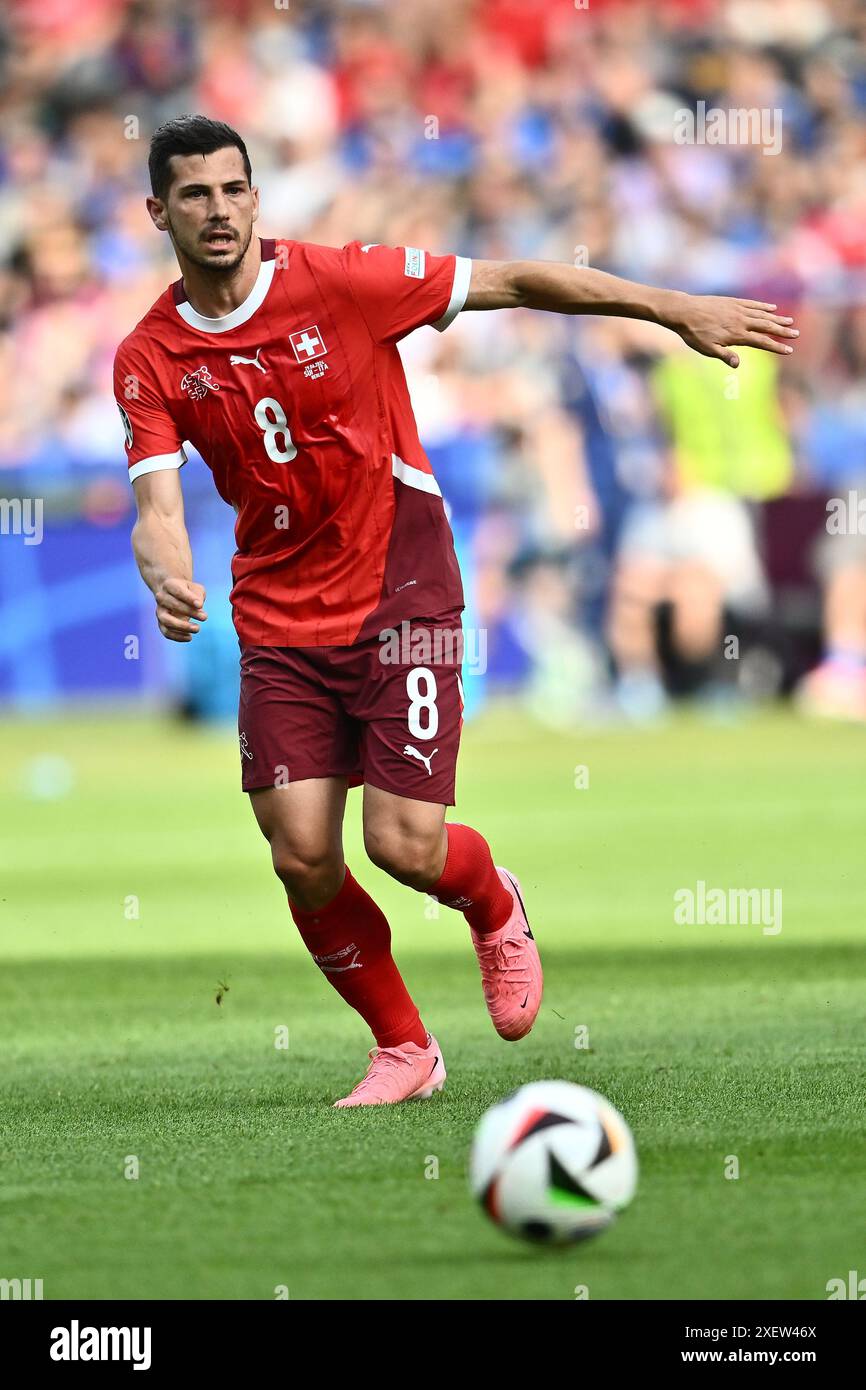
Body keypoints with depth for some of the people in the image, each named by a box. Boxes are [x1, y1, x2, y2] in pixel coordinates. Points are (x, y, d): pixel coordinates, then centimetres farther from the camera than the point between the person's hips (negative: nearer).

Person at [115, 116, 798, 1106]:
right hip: (278, 622, 3)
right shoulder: (149, 360, -3)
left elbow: (511, 281, -5)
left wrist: (674, 309, -6)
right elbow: (159, 506, -11)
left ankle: (495, 910, 25)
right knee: (302, 858, -5)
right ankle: (402, 1049, 16)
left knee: (404, 846, -12)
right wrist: (168, 580, -35)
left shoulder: (338, 282, -11)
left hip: (398, 596, -3)